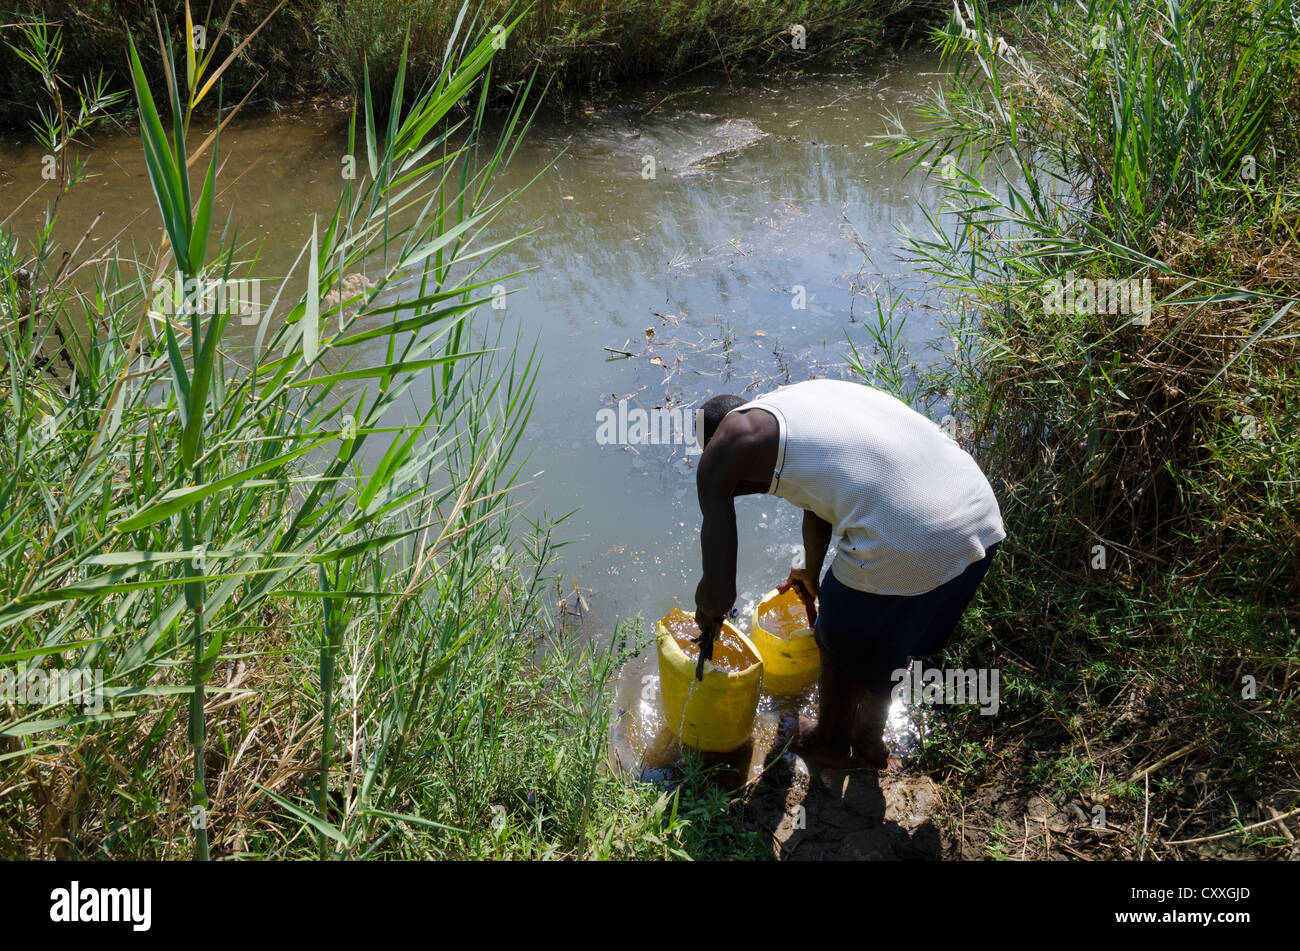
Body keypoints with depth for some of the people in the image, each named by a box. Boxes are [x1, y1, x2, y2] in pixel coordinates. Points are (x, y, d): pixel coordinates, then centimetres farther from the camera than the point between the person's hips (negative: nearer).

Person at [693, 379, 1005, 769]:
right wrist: (811, 573, 58)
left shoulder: (720, 450, 3)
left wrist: (706, 611, 26)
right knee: (888, 641, 34)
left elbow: (719, 594, 1)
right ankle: (870, 743, 59)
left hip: (902, 547, -7)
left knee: (843, 649, 27)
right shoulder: (800, 397, 24)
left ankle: (830, 741, 57)